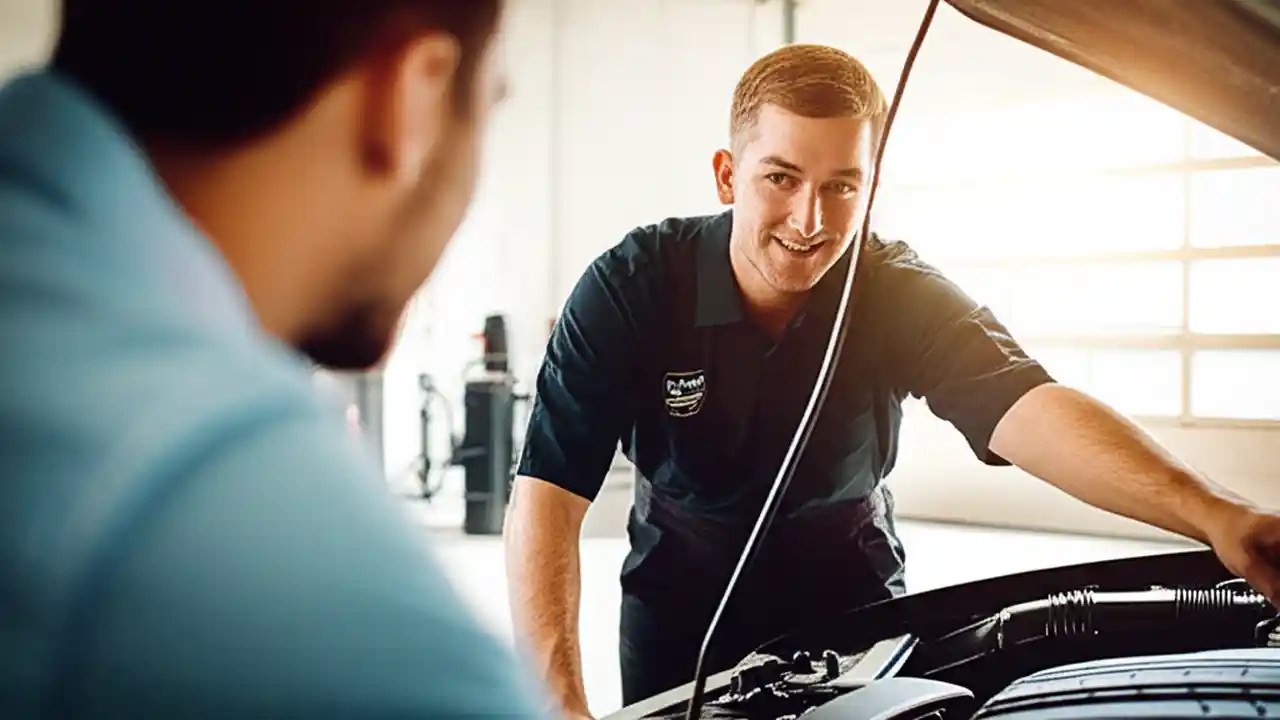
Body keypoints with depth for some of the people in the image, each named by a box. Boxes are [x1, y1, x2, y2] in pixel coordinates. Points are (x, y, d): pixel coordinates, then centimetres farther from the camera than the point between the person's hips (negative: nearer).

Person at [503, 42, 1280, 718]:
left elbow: (1025, 410, -39)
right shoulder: (631, 287, -24)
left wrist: (1217, 516, -57)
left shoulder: (905, 296, -21)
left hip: (851, 598, 1)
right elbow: (549, 491, -31)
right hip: (680, 603, 0)